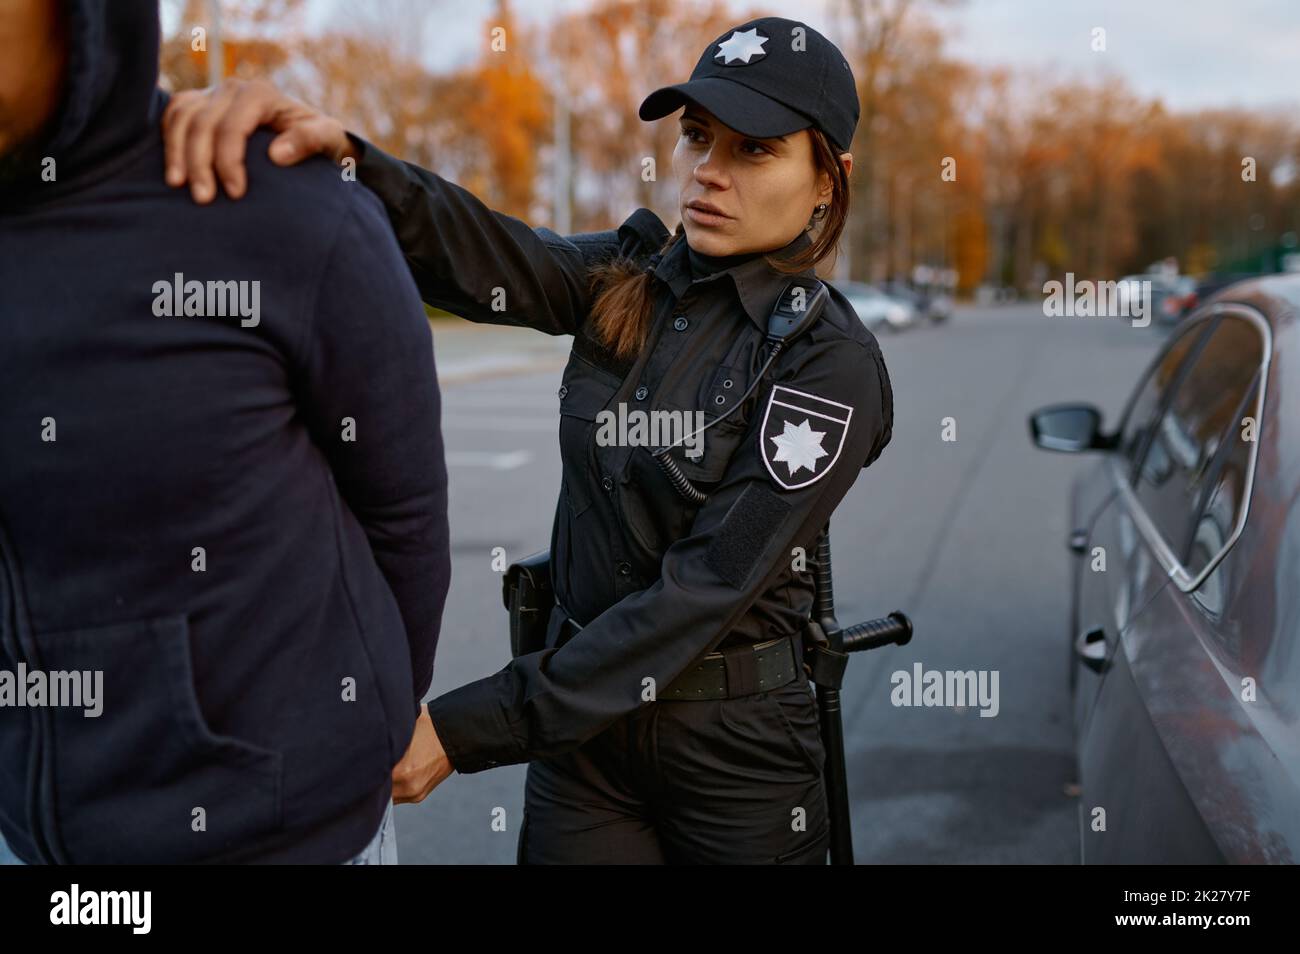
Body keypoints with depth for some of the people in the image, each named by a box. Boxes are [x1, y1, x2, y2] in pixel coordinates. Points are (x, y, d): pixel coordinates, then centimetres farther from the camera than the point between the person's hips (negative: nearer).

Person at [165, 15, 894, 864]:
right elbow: (475, 251, -20)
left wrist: (466, 729, -23)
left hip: (734, 741, -3)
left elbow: (701, 591, -21)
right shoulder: (624, 280, -1)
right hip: (582, 715, 4)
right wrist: (340, 155, -42)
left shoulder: (831, 364, -16)